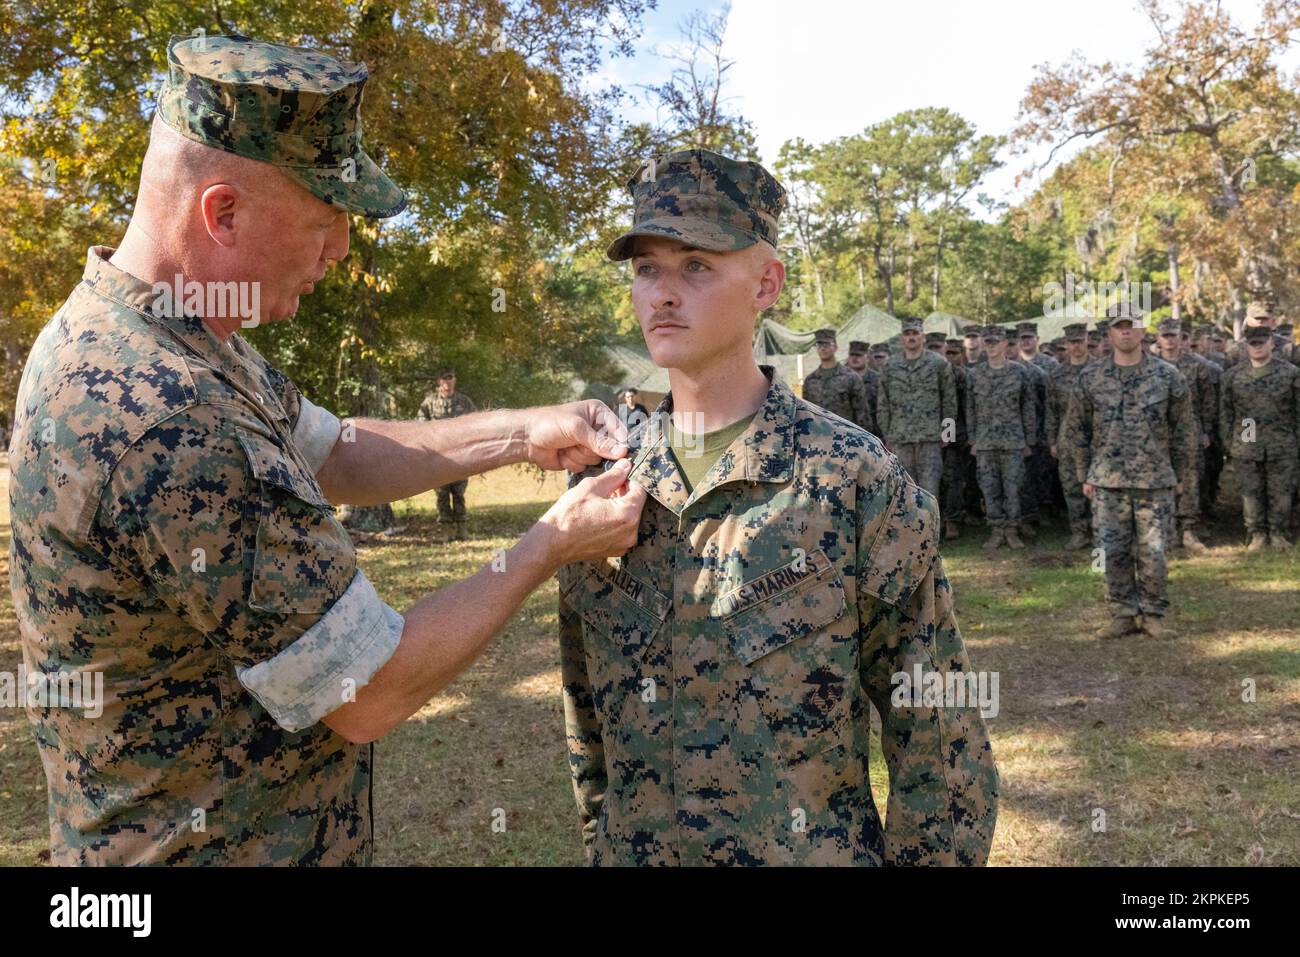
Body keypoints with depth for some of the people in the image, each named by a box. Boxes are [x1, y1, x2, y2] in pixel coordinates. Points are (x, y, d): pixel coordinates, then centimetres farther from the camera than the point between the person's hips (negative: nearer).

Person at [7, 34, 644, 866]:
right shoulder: (164, 423, -32)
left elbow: (332, 456, 11)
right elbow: (372, 694, -25)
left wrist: (518, 435, 1)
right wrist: (550, 548, -13)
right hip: (220, 846, -9)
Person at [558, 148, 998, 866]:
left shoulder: (857, 480, -15)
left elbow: (939, 741, -10)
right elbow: (583, 705, 8)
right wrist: (599, 839, 10)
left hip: (816, 849, -3)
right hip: (631, 850, 4)